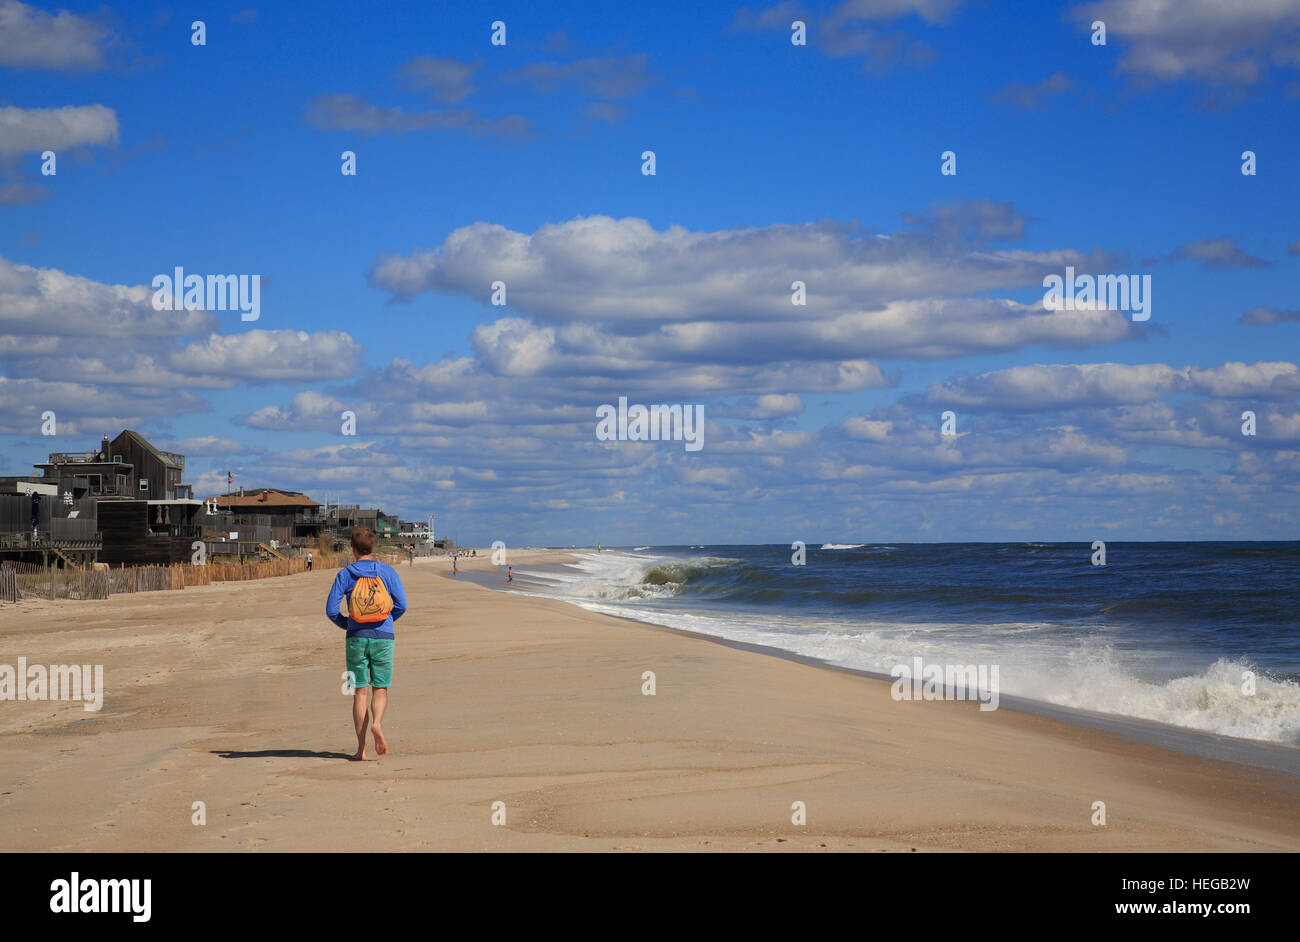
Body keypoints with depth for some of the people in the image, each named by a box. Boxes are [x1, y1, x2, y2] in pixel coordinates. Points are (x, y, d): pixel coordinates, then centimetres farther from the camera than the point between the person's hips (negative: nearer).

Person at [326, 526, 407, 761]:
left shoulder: (345, 575, 0)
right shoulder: (387, 572, 2)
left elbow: (331, 610, -3)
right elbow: (401, 605, -3)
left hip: (356, 638, 0)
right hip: (383, 636, 0)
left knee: (359, 692, 5)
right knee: (381, 689, 8)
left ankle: (361, 748, 2)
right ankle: (377, 722, -23)